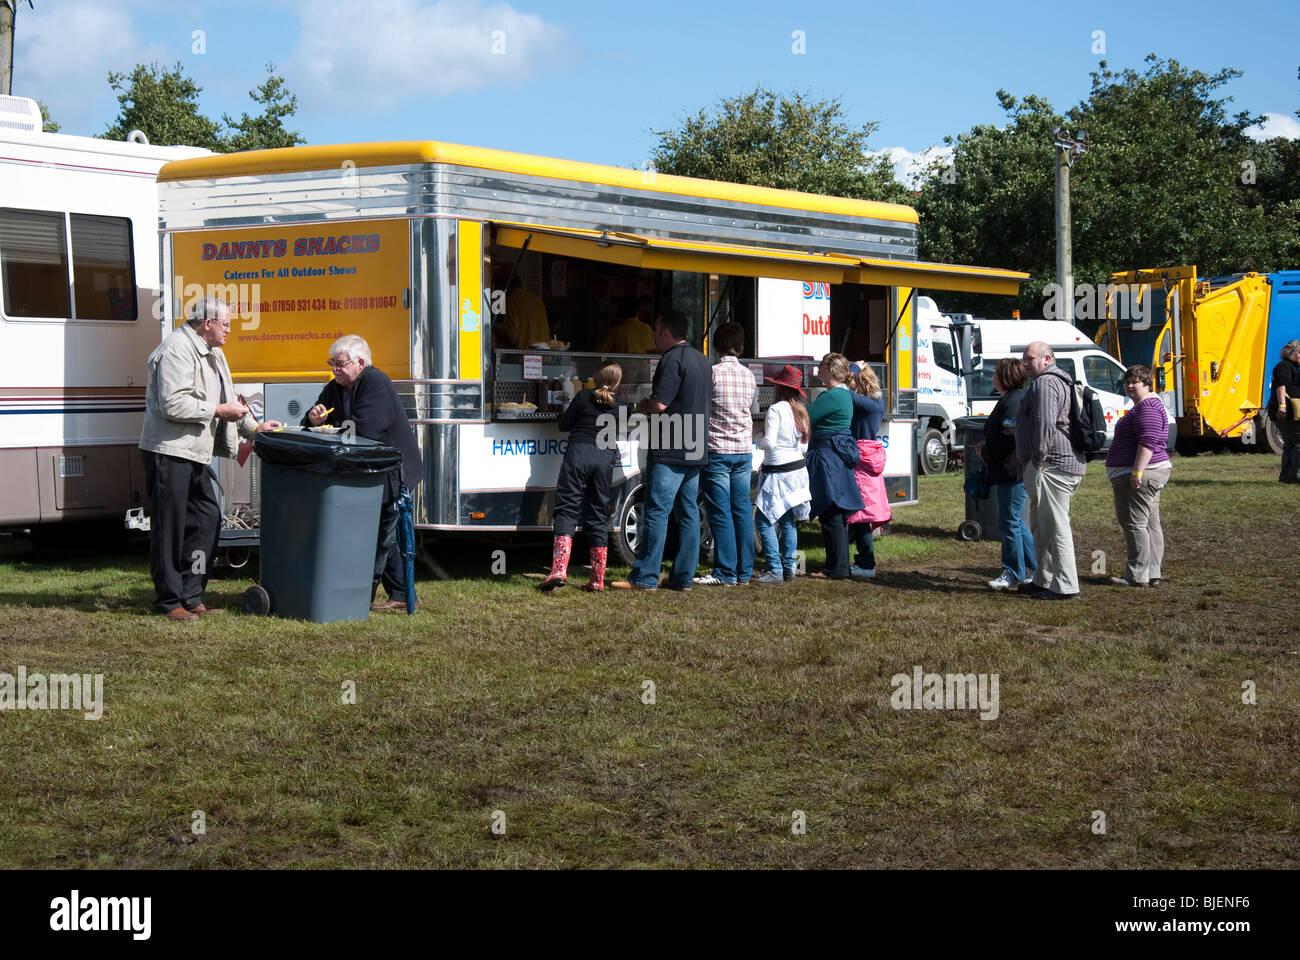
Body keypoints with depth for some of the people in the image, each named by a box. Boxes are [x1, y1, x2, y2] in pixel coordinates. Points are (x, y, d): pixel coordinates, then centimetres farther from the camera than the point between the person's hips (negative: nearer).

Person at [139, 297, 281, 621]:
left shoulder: (211, 354, 19)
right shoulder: (177, 349, -15)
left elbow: (227, 400, 28)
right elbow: (172, 404, -23)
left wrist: (253, 427, 19)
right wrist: (218, 411, -17)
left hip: (194, 454, 10)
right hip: (168, 452, -10)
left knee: (207, 519, 8)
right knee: (169, 529, -3)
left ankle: (191, 597, 14)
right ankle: (169, 602, 4)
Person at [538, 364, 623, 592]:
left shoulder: (585, 396, 2)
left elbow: (564, 425, 6)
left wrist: (566, 410, 24)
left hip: (579, 453, -3)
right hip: (606, 457, 3)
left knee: (566, 509, -3)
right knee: (597, 515, 9)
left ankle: (559, 570, -20)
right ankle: (598, 579, 8)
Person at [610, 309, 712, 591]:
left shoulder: (673, 359, -13)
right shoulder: (702, 360, 16)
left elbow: (659, 403, -21)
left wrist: (644, 406, 1)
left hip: (669, 452, -9)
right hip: (695, 451, 9)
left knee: (657, 512, -6)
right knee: (688, 513, 9)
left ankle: (644, 577, -5)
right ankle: (683, 576, 10)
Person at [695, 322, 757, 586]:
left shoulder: (712, 373, -10)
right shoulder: (749, 375, 7)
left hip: (717, 449, -6)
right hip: (744, 449, 6)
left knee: (720, 513, -3)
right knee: (742, 510, 9)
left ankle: (725, 573, -3)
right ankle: (745, 571, 12)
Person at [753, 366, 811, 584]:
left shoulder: (776, 409, -13)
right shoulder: (801, 411, 9)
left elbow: (769, 442, -17)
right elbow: (805, 446, 11)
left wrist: (758, 439, 3)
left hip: (778, 472, -8)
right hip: (798, 468, 8)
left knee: (763, 519, -4)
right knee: (789, 520, 11)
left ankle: (775, 570, -11)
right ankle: (789, 569, 12)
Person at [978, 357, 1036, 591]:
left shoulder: (1014, 401, -17)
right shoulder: (1009, 399, 17)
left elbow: (1008, 438, -24)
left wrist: (985, 452, -10)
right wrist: (986, 447, 10)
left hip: (1013, 472, -11)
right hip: (1008, 472, 11)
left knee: (1009, 522, -4)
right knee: (1015, 521, 16)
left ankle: (1013, 573, 3)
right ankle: (1034, 569, 22)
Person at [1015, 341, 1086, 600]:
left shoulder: (1045, 383, -12)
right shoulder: (1063, 382, 23)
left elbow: (1045, 423, -24)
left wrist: (1040, 457, -20)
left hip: (1051, 466, -11)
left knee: (1055, 526, -9)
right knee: (1041, 527, 18)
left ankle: (1065, 586, -8)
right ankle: (1043, 580, 25)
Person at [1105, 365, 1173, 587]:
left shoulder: (1147, 408, -15)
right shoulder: (1147, 406, 20)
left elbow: (1148, 442, -24)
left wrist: (1137, 472, -27)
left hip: (1139, 475, -12)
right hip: (1149, 474, 12)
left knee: (1134, 523, -10)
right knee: (1151, 524, 9)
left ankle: (1137, 575, -11)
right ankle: (1152, 574, 11)